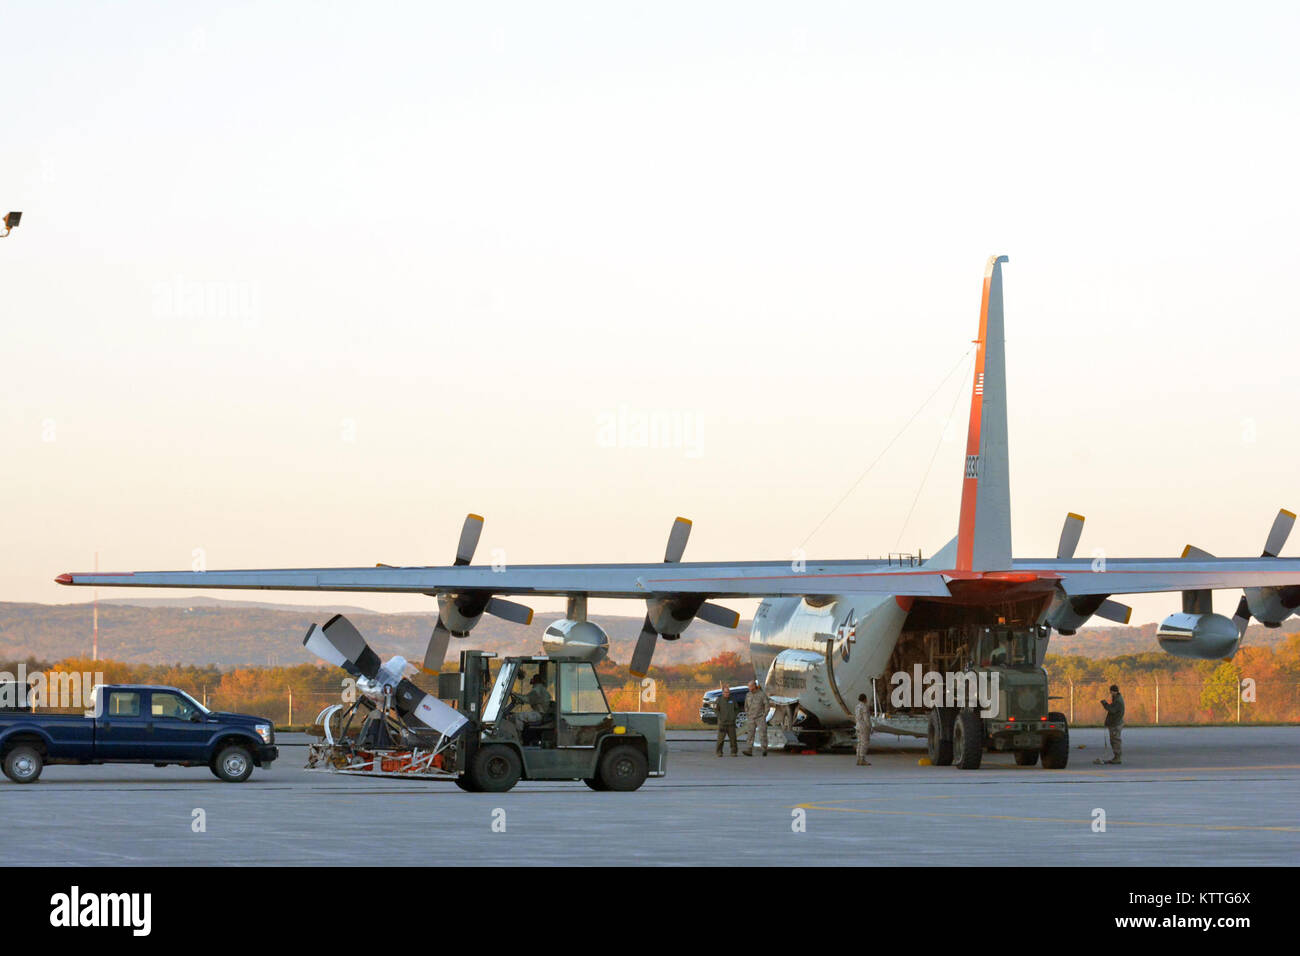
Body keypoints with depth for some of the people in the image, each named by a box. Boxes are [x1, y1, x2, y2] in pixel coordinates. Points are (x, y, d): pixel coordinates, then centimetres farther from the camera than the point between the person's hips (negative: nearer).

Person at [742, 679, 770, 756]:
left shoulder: (762, 694, -7)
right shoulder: (748, 695, 8)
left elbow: (767, 705, -7)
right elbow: (746, 706, 18)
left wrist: (764, 716, -12)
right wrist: (747, 716, 8)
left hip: (760, 717, -4)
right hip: (751, 718, 4)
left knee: (762, 733, -12)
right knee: (751, 734, -3)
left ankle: (764, 750, -10)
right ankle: (749, 751, -9)